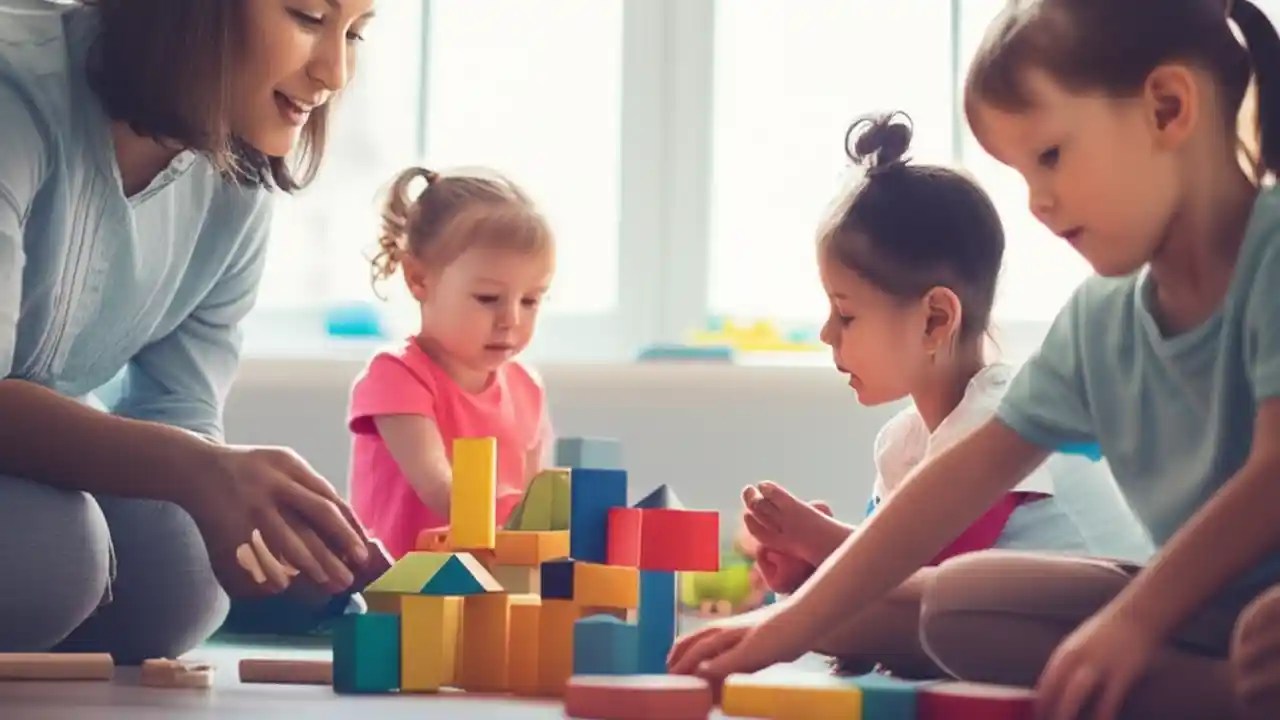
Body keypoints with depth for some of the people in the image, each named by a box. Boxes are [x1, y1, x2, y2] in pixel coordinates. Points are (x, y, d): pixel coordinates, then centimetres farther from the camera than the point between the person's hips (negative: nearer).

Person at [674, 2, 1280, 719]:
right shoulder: (1100, 317, 6)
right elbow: (968, 476, 6)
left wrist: (1132, 620, -32)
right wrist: (796, 622, 2)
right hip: (1206, 605, 9)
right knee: (959, 600, -4)